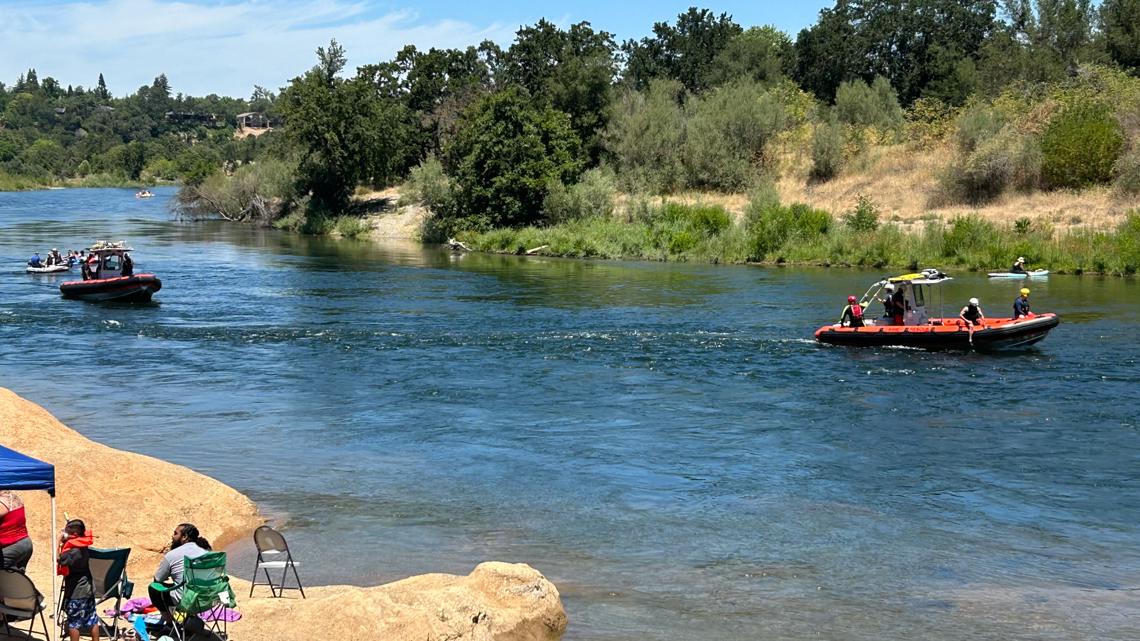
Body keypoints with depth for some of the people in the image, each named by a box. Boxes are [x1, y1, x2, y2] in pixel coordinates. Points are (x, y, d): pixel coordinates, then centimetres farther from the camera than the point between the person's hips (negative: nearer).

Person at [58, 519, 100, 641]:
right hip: (88, 588, 8)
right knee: (92, 619, 15)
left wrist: (59, 542, -25)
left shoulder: (73, 550, -23)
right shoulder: (83, 546, 3)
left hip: (75, 592, -8)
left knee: (73, 622, 5)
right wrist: (63, 543, -1)